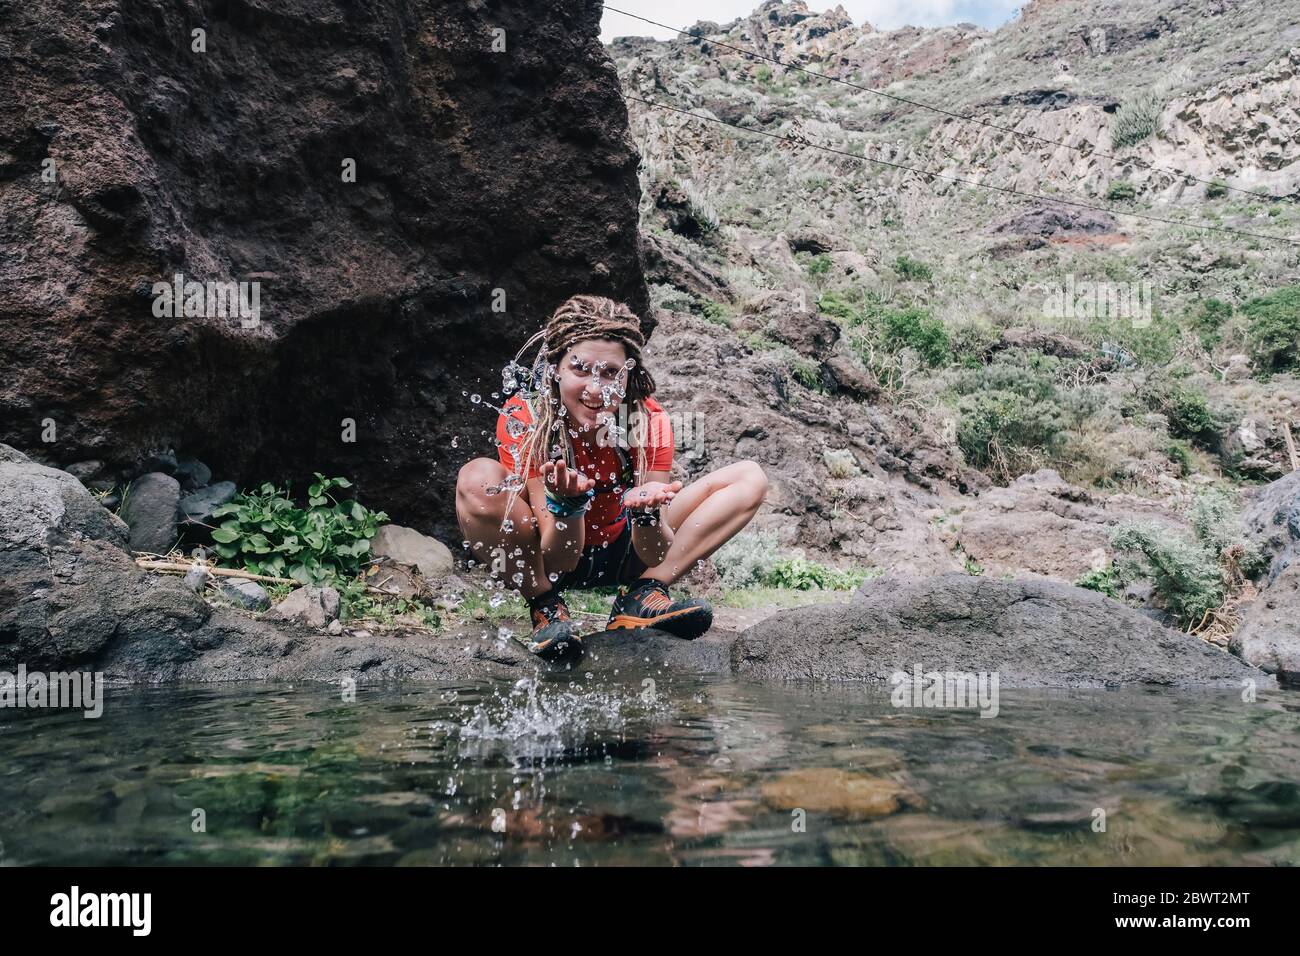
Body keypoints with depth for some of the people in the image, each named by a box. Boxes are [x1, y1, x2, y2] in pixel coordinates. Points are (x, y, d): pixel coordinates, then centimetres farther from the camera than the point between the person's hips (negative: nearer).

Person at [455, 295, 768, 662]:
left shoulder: (650, 421, -21)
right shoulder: (522, 419, -26)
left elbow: (655, 555, -20)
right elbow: (560, 560, -27)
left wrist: (646, 512, -43)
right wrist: (566, 501, -48)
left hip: (620, 555, 3)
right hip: (549, 559, -3)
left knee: (750, 479, -8)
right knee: (478, 479, -34)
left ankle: (640, 597, -14)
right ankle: (545, 609, -14)